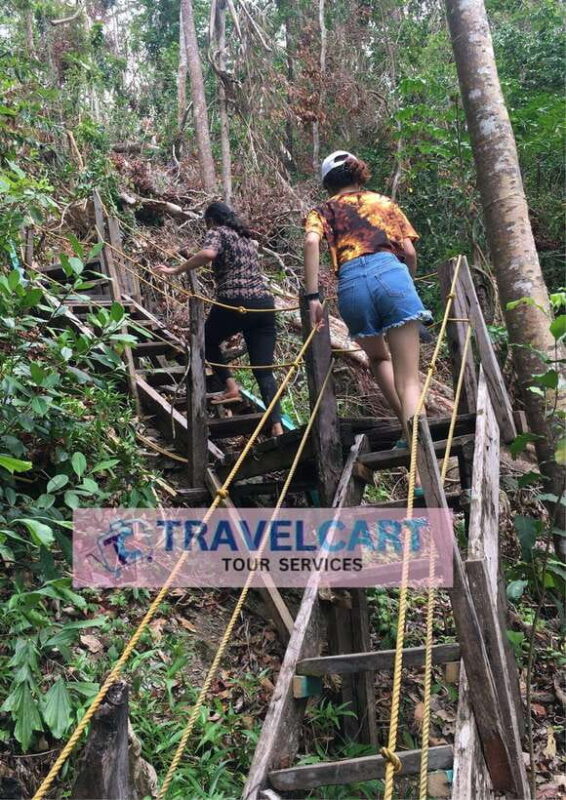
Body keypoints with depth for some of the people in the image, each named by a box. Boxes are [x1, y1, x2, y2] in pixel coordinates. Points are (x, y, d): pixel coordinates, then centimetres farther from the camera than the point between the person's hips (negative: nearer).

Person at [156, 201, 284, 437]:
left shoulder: (217, 233, 5)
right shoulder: (247, 237, 26)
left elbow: (208, 254, -17)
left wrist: (175, 270, -11)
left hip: (234, 302, -6)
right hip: (264, 304, 6)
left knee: (207, 341, 24)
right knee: (264, 371, 3)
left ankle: (231, 387, 8)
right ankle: (277, 428, -7)